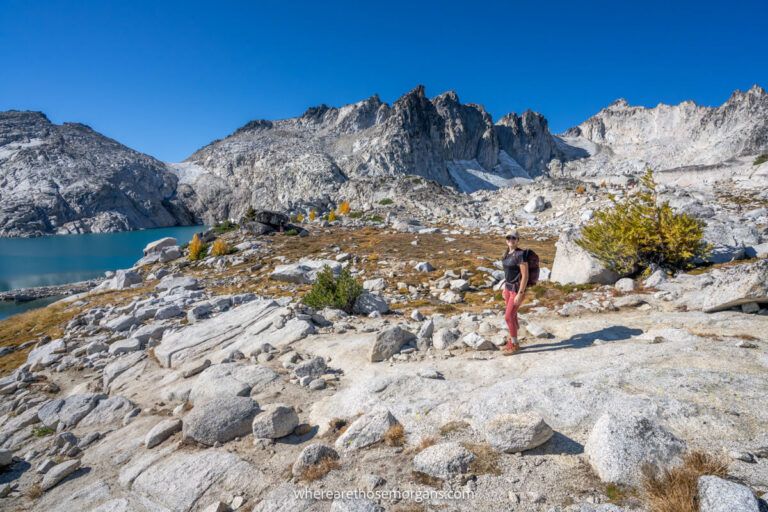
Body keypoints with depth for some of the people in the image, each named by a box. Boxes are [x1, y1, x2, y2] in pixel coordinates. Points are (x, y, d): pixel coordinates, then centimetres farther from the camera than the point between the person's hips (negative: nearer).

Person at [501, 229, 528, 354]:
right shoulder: (507, 253, 5)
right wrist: (505, 288, 18)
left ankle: (515, 344, 15)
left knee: (508, 317, -4)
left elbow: (525, 276, -24)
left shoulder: (521, 254, -24)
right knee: (512, 316, 16)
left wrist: (519, 294, -23)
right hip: (509, 287, 9)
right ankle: (512, 341, 31)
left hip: (518, 289, -8)